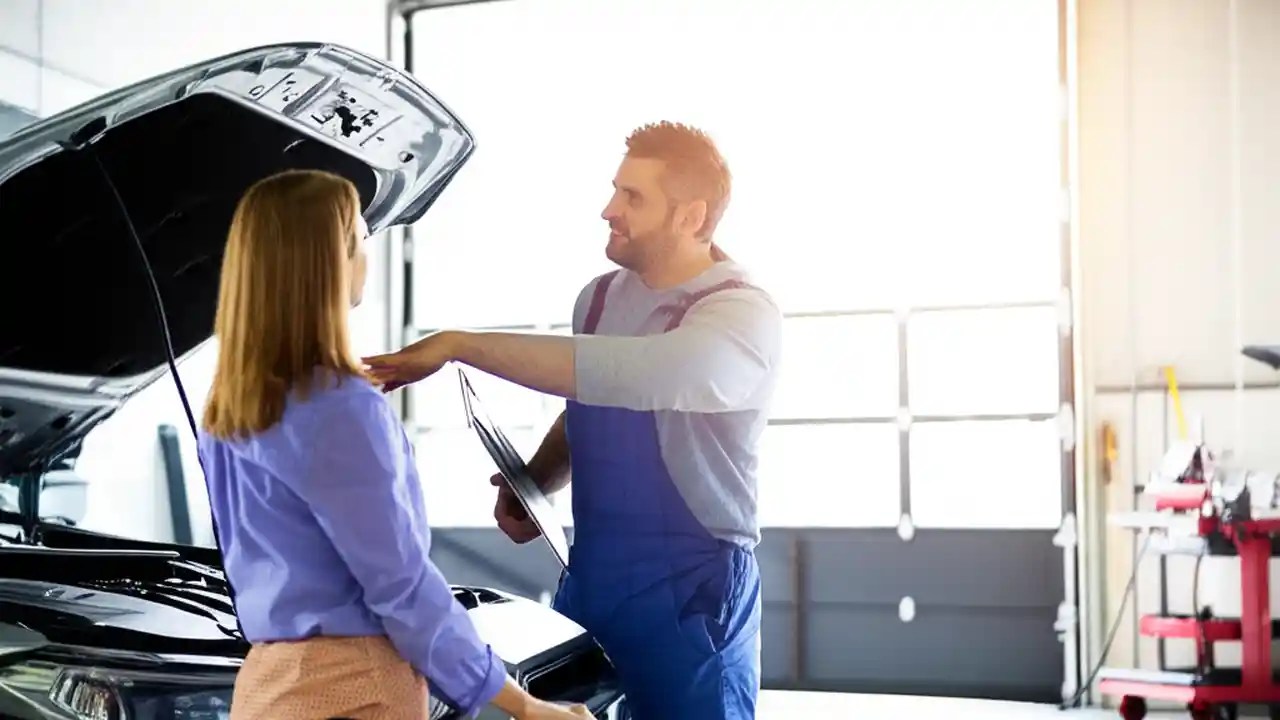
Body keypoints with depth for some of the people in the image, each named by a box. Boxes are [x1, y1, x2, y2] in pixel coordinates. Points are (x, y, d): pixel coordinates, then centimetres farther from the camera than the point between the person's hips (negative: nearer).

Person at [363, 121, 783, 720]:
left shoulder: (742, 315, -17)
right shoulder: (599, 296, 8)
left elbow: (619, 375, -34)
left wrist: (461, 345, -31)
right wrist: (532, 487, 3)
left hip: (690, 592, -7)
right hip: (588, 577, 7)